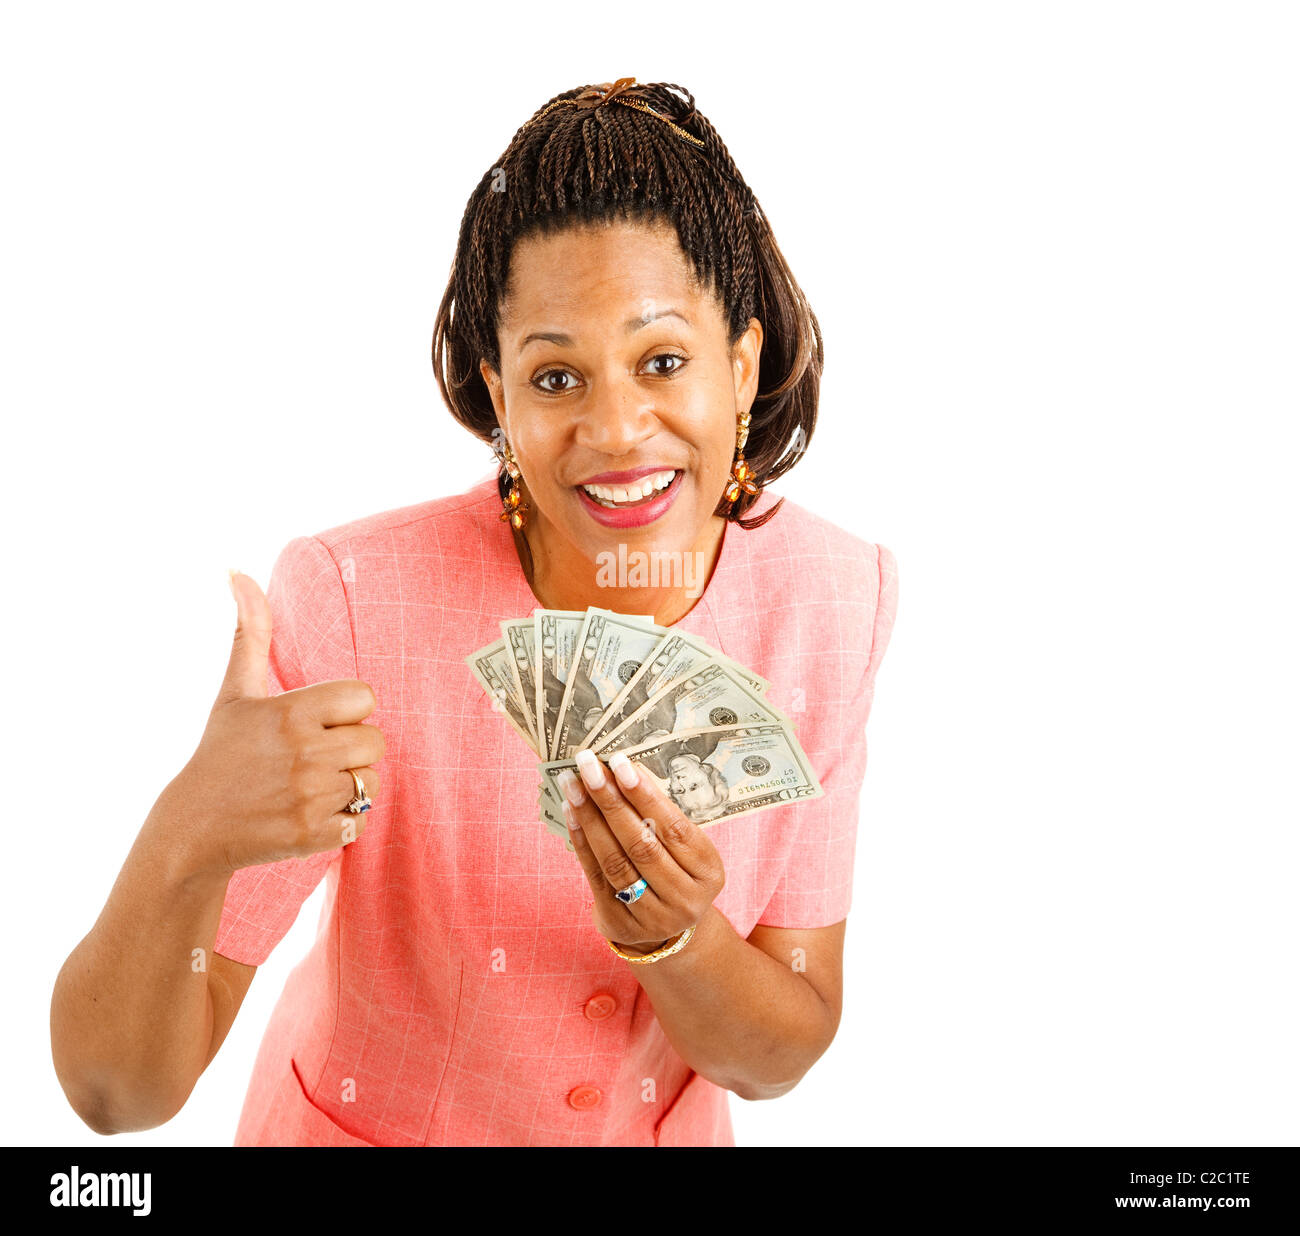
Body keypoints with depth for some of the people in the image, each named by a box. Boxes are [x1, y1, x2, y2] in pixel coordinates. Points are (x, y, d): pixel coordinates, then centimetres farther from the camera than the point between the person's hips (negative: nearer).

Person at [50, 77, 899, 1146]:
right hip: (359, 1128, -1)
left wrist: (674, 939, -32)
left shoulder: (830, 598, -19)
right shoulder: (351, 600, -29)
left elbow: (782, 1057, -13)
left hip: (666, 1133, 2)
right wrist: (183, 846, -45)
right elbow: (116, 1090, -27)